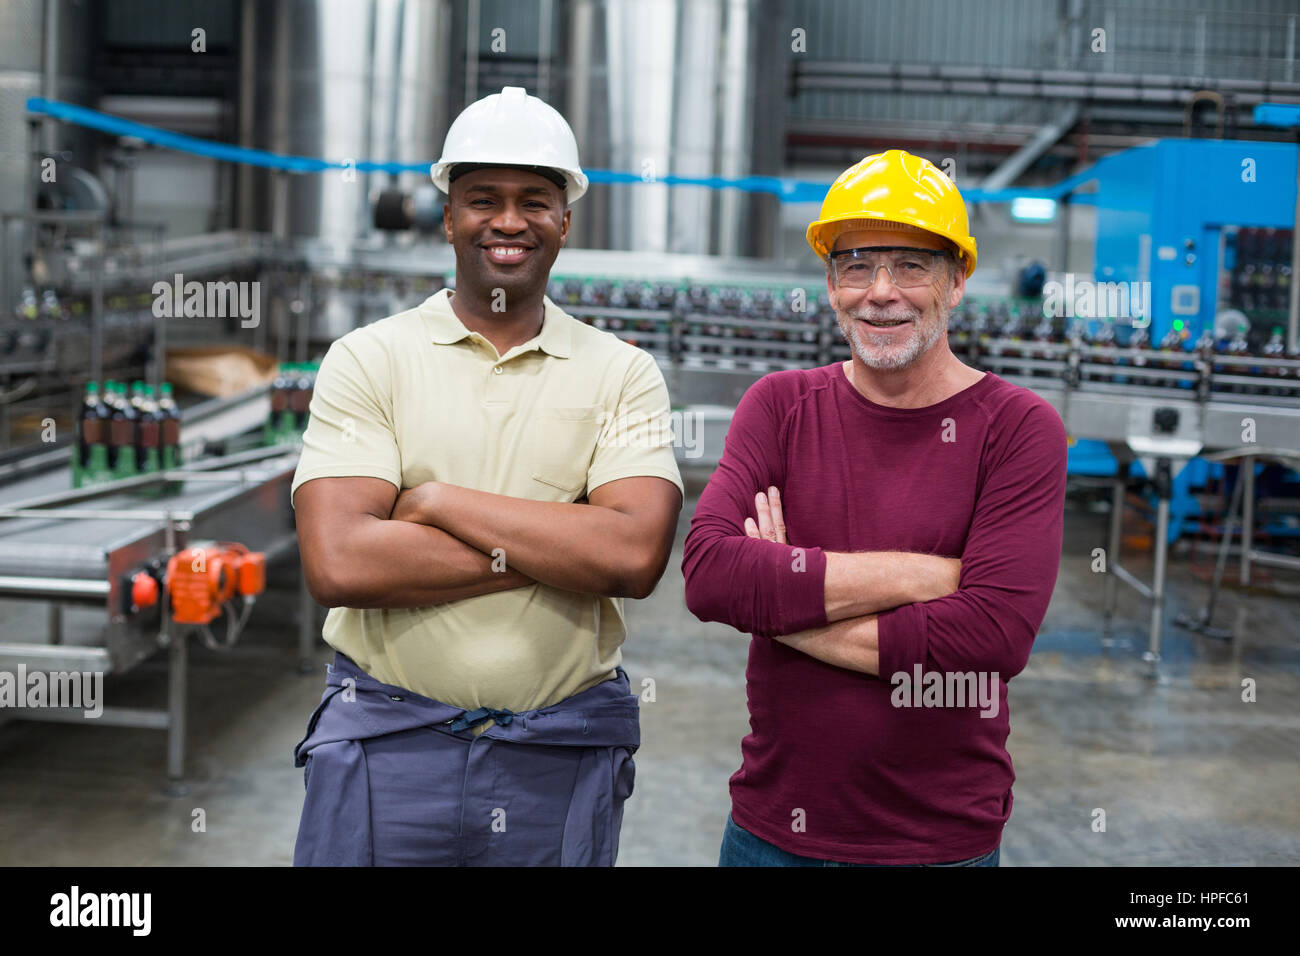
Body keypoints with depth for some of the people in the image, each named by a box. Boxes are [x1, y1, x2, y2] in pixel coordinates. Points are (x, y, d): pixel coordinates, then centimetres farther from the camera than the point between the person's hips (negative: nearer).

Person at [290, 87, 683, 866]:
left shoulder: (624, 375, 1)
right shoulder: (368, 360, -1)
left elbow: (637, 555, -14)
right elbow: (338, 563, -14)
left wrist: (439, 500, -13)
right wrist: (558, 549, -13)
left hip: (566, 760, 1)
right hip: (386, 742, -1)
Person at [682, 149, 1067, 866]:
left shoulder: (1019, 428, -8)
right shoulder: (779, 406, 1)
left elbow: (996, 633, -21)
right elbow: (707, 572, -15)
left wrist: (784, 605, -16)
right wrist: (920, 575, -19)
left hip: (944, 840, -2)